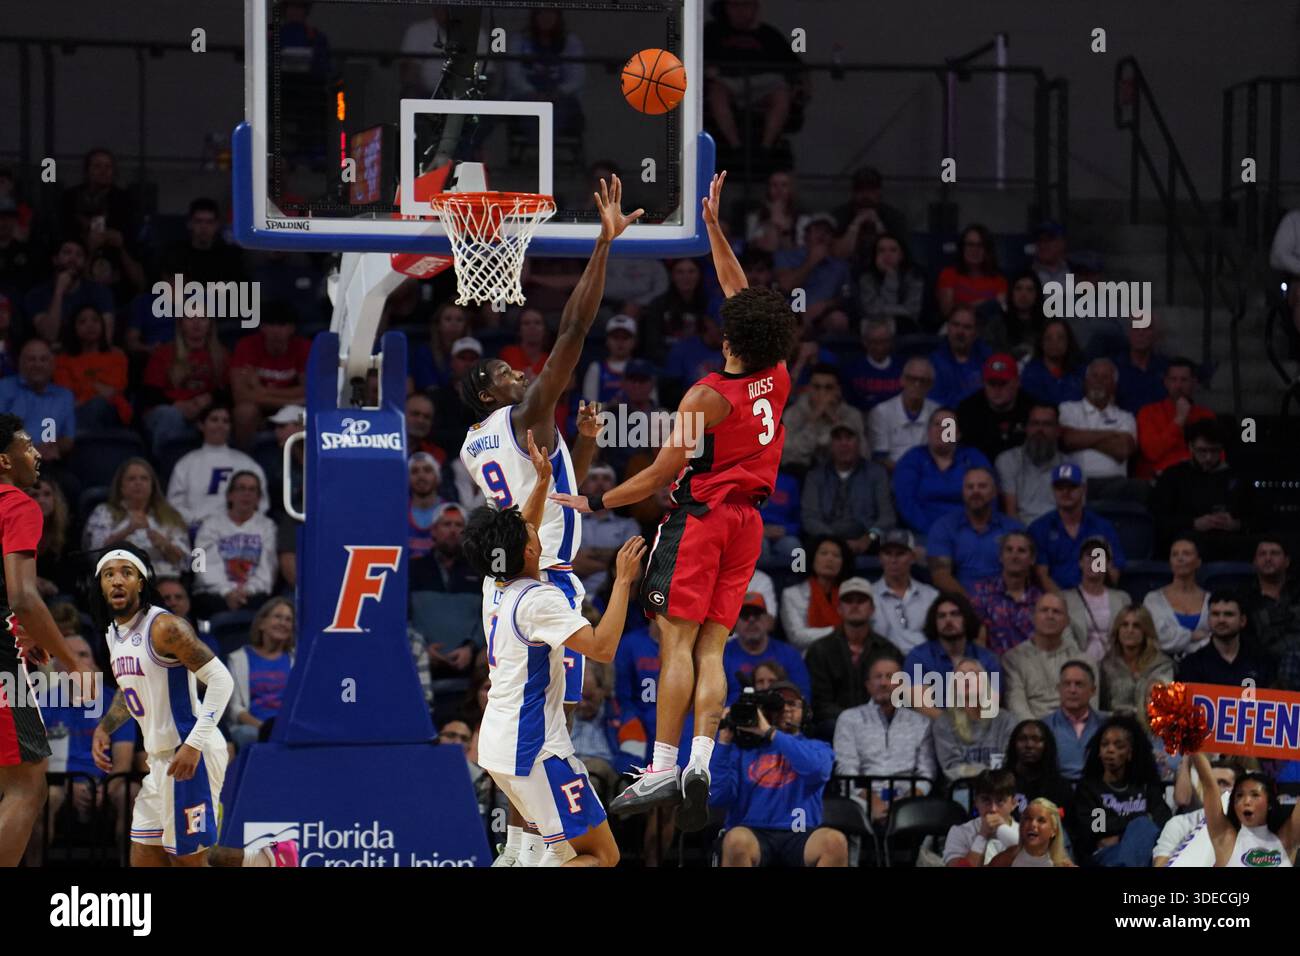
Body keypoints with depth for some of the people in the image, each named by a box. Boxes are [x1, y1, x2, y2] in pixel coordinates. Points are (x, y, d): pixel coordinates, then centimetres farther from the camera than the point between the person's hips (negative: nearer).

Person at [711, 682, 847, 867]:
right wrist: (724, 741, -2)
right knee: (737, 840, -37)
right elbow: (717, 796, 1)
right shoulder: (743, 749, 16)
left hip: (799, 837, 1)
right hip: (752, 833, -1)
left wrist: (769, 733, -8)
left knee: (834, 841, -32)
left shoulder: (816, 748, 17)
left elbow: (817, 768, -10)